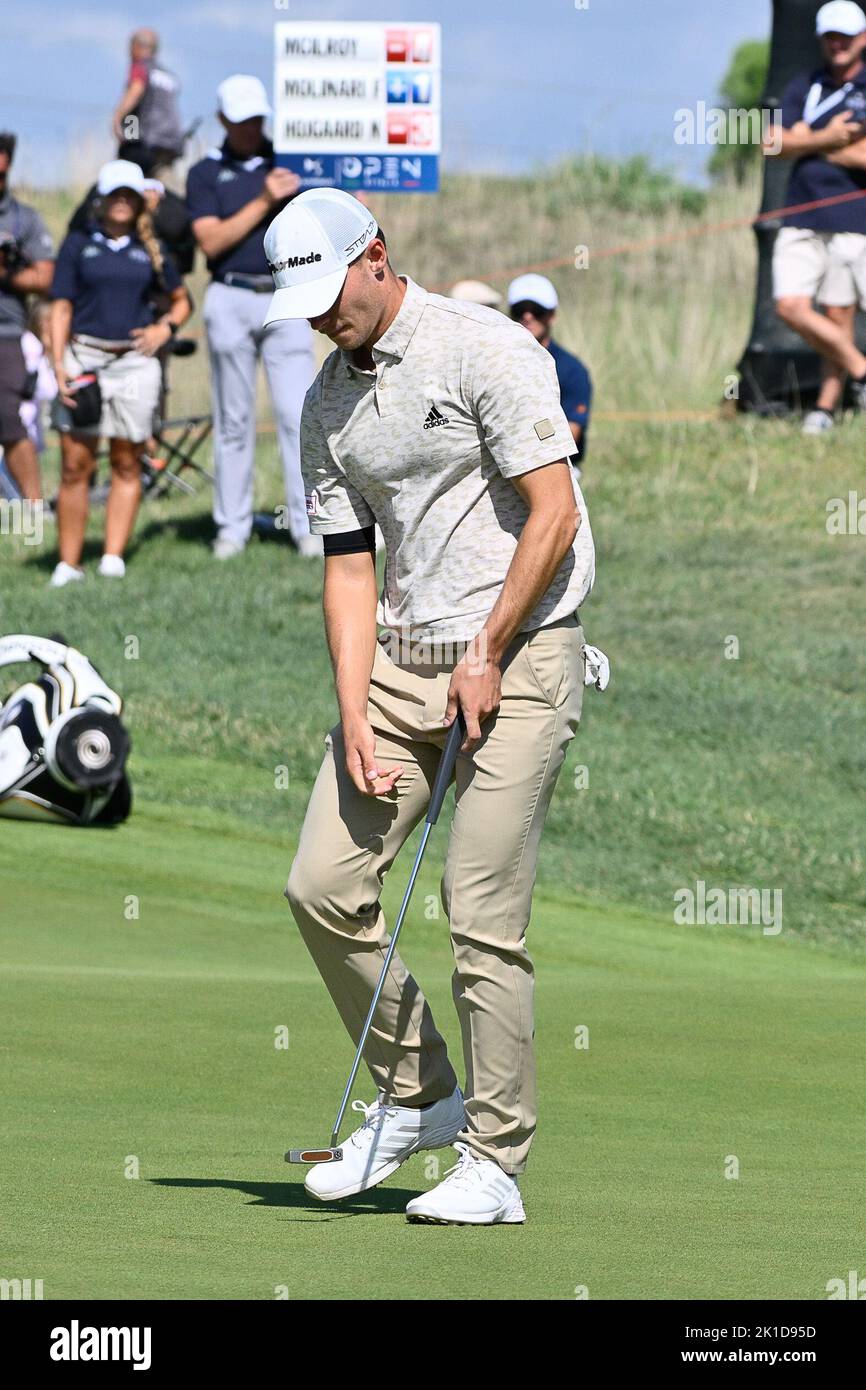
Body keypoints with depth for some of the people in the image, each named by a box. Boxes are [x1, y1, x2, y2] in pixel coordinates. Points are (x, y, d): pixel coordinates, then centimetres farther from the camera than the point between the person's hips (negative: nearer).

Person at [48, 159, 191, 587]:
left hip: (135, 362, 2)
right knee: (75, 464, -5)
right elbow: (61, 308, 4)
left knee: (127, 464, 2)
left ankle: (113, 557, 4)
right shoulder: (79, 245, 7)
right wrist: (59, 365, -7)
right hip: (84, 357, -2)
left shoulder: (150, 250, 11)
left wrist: (165, 327, 2)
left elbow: (181, 300, 23)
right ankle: (68, 564, -3)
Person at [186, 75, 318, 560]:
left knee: (299, 416, -7)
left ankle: (309, 525, -6)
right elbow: (213, 241, -6)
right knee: (234, 419, 4)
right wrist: (263, 201, -13)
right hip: (231, 301, 0)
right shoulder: (206, 173, 7)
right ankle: (232, 526, 10)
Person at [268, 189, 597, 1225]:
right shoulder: (327, 403, 10)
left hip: (517, 655, -7)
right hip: (404, 661, 7)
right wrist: (354, 715, -2)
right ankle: (417, 1096, 18)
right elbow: (349, 565, 10)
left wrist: (488, 656, -13)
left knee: (482, 917, -9)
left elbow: (554, 516, -14)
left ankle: (494, 1160, -1)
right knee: (322, 885, 0)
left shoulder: (485, 351, -11)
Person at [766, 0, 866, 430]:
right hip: (801, 220, 3)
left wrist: (807, 144, -6)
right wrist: (828, 138, -13)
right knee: (791, 306, -8)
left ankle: (827, 403, 7)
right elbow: (773, 145, 1)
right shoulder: (804, 88, 12)